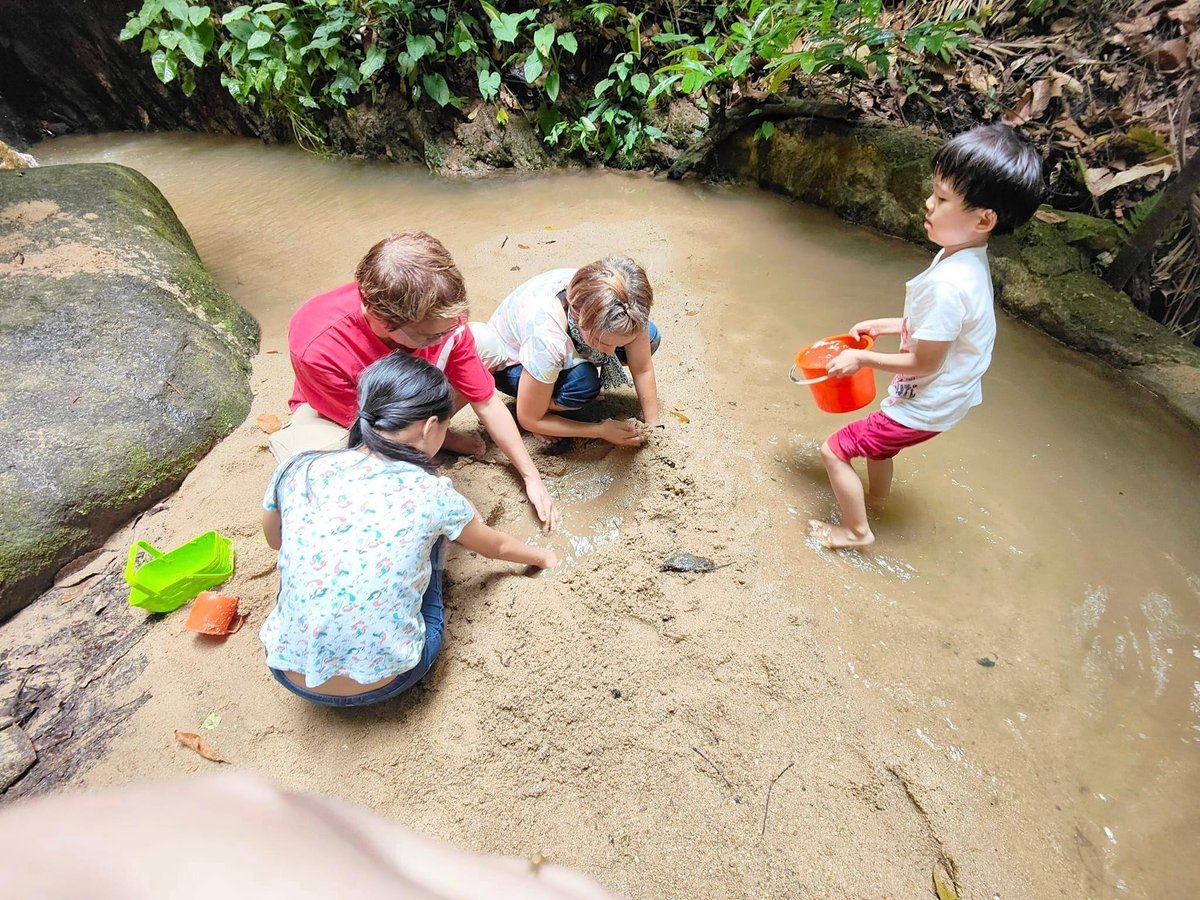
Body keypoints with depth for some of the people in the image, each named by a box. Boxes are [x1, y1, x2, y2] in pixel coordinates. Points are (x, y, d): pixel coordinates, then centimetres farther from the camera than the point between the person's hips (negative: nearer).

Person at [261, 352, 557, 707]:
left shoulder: (298, 471, -11)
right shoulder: (431, 494, -16)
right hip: (383, 683, -2)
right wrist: (540, 555, 25)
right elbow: (497, 547, 5)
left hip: (290, 673, 3)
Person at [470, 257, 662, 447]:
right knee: (582, 382, -37)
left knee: (650, 336, -11)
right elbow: (530, 420, -29)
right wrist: (602, 430, -27)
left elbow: (643, 369, -17)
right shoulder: (545, 335, -43)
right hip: (511, 363, -5)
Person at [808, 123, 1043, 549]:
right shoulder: (966, 255, -3)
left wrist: (862, 358, -15)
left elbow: (924, 364, -26)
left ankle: (856, 530, 16)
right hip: (940, 397, 10)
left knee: (834, 449, -3)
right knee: (877, 437, 32)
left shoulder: (949, 284, -33)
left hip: (923, 408, -10)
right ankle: (878, 498, 58)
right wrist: (883, 325, 11)